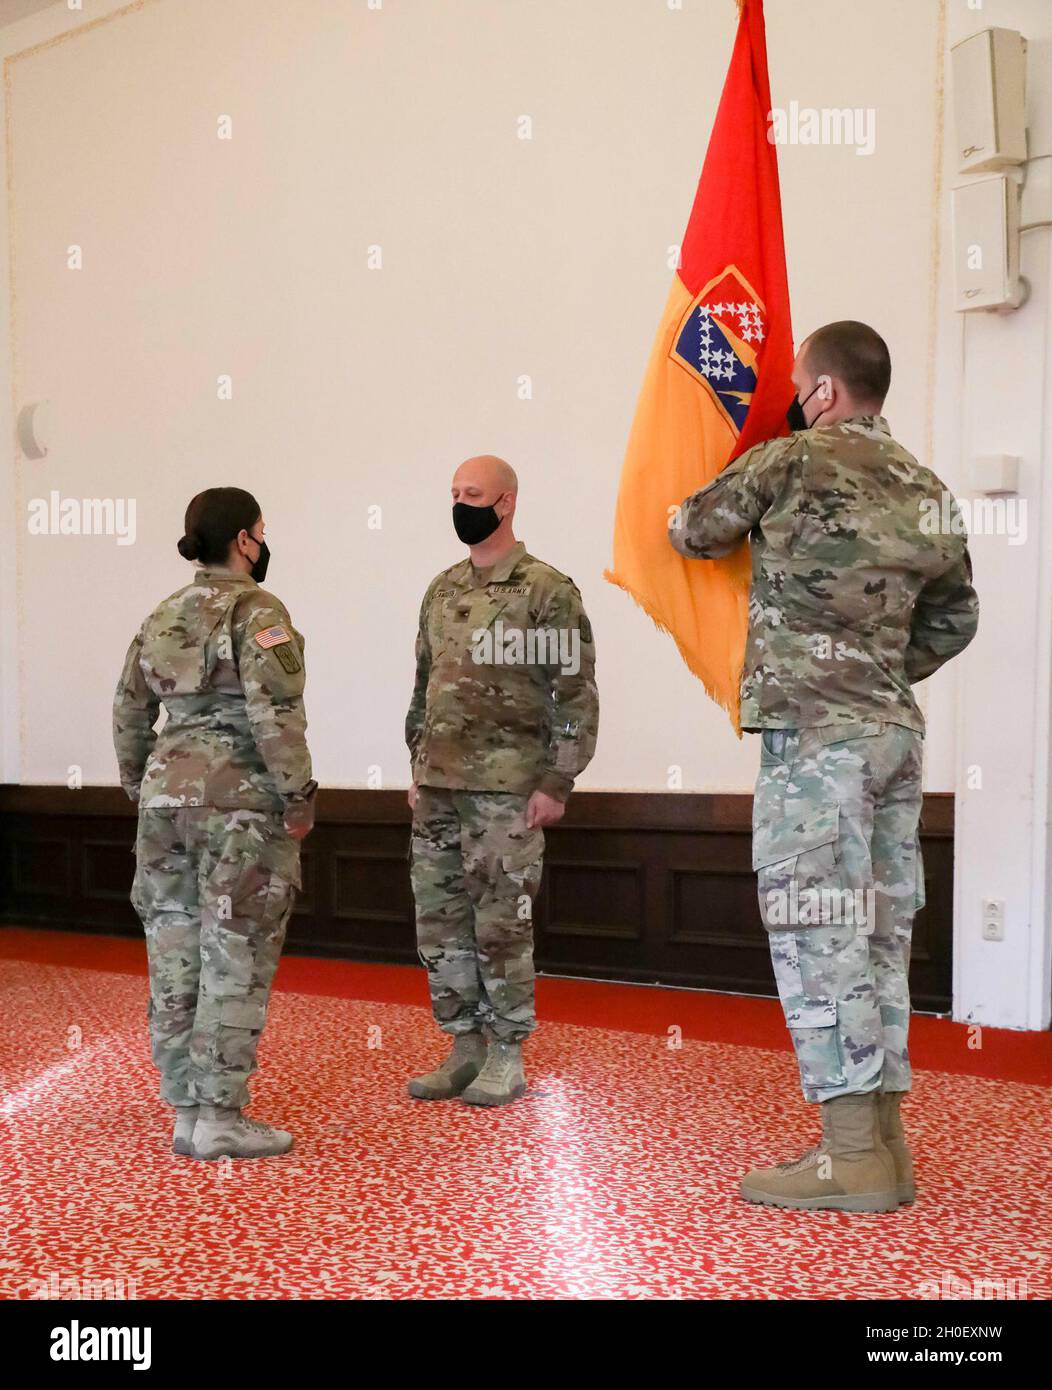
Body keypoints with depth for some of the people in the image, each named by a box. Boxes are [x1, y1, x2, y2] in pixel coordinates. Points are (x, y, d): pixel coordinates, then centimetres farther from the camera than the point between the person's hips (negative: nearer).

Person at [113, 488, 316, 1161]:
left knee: (177, 955, 9)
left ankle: (186, 1112, 17)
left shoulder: (161, 618, 13)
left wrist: (142, 788, 26)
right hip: (239, 801, -7)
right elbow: (274, 713, -18)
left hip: (168, 795, 7)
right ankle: (221, 1119, 1)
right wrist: (299, 794, -13)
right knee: (236, 960, -2)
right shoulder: (258, 611, -8)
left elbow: (130, 714, 17)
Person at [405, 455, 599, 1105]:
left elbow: (576, 693, -10)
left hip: (506, 789, -7)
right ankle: (466, 1048, 23)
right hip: (437, 787, 7)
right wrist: (418, 769, 17)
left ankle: (507, 1060, 12)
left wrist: (557, 783, -13)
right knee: (439, 923, 10)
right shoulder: (442, 590, 14)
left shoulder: (547, 590, -7)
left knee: (501, 925, -1)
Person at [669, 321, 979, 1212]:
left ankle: (853, 1156, -3)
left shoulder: (792, 462, -4)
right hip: (896, 730, 7)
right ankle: (884, 1142, 15)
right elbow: (955, 618, 20)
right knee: (878, 935, 10)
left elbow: (692, 533, 10)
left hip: (812, 730, -7)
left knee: (818, 934, -5)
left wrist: (753, 517, 30)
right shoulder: (927, 490, 13)